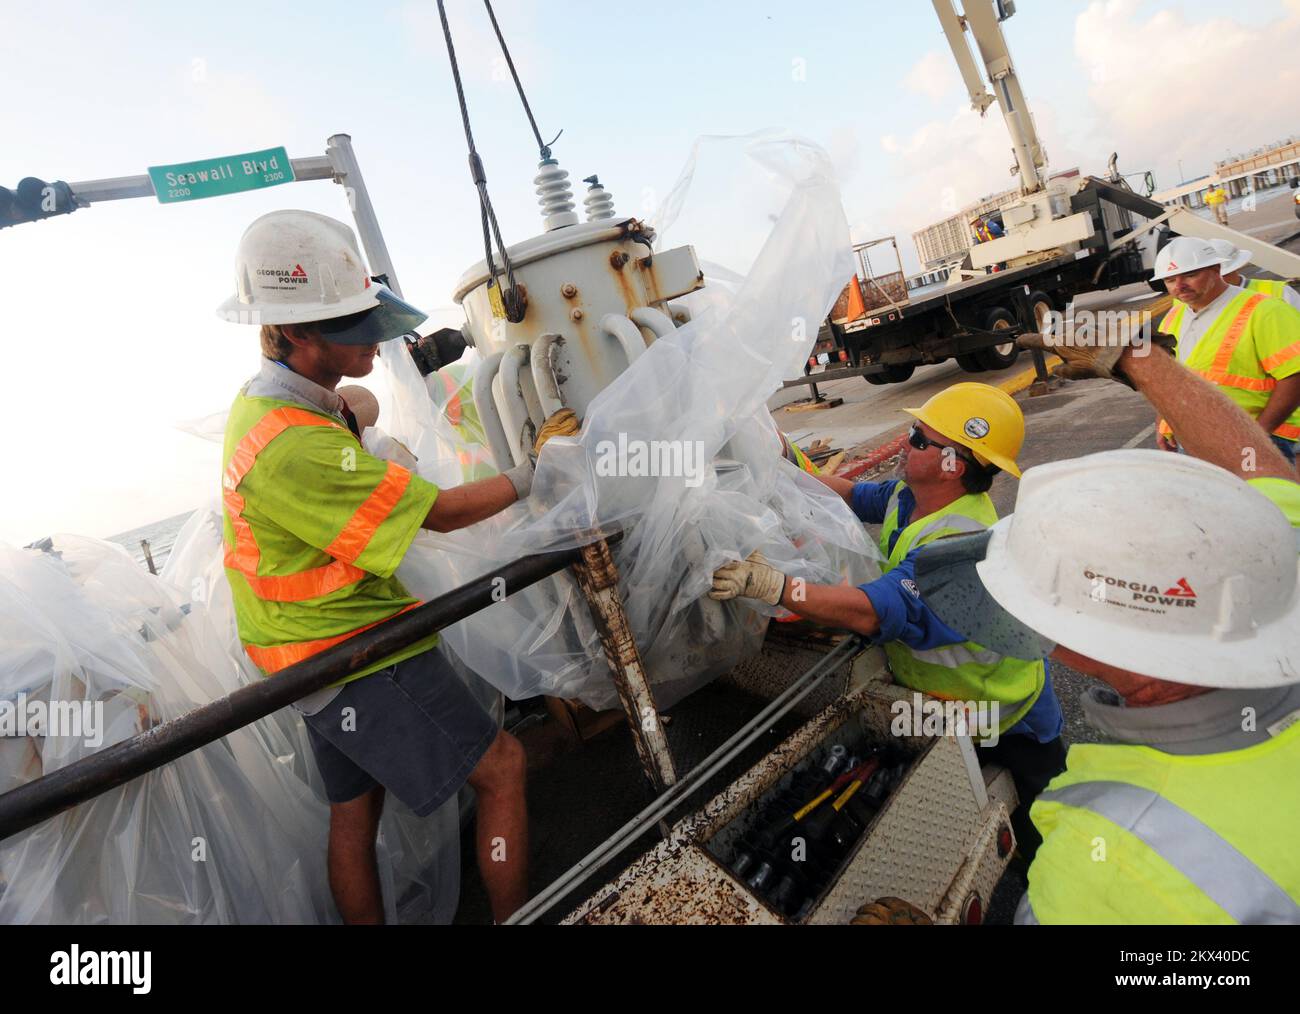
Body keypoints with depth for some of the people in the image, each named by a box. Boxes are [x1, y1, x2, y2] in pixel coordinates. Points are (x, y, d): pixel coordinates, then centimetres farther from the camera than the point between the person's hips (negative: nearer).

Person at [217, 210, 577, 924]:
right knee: (501, 768, -1)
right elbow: (441, 513, -22)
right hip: (360, 659, -10)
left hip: (320, 656, 10)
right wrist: (534, 470, -10)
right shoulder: (296, 445, -27)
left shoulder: (260, 402, 5)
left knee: (354, 812, 20)